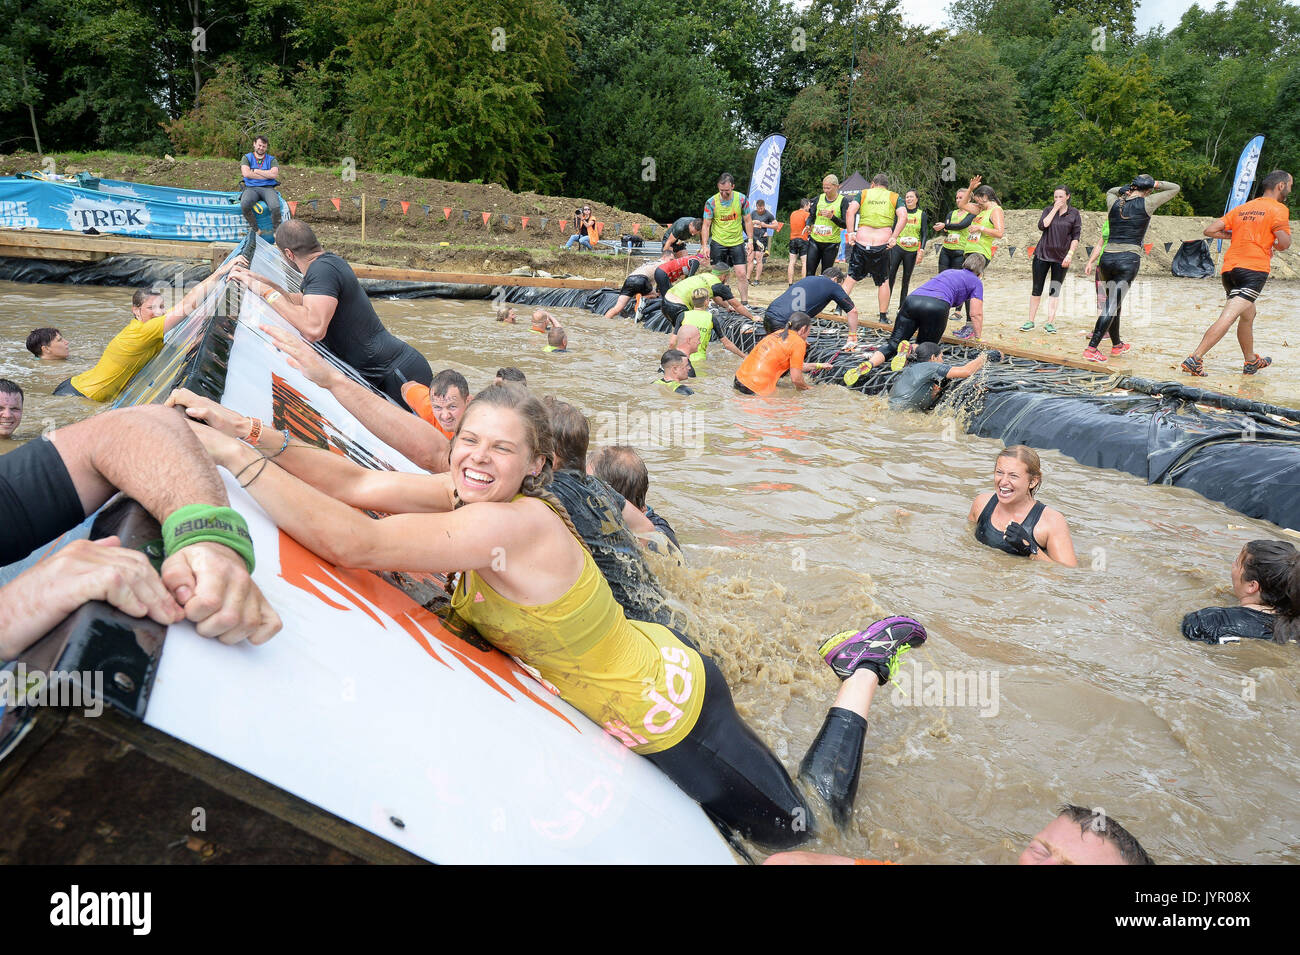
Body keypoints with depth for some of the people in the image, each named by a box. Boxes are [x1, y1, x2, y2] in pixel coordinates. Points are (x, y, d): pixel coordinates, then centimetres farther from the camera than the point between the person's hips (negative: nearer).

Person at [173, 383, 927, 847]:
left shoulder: (511, 522, -33)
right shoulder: (478, 495, -8)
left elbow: (351, 542, -37)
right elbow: (358, 485, -10)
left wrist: (239, 457, -30)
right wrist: (251, 432, -19)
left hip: (668, 715, -8)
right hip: (654, 664, 8)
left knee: (805, 826, 15)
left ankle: (867, 668, 28)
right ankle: (862, 649, 39)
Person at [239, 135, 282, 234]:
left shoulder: (271, 159, 14)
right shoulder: (247, 157, 13)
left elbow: (274, 174, -6)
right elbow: (246, 173, -5)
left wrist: (255, 171, -5)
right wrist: (266, 175, -4)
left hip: (267, 188, 0)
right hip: (251, 188, 0)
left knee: (275, 206, -34)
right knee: (244, 205, -33)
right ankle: (255, 230, -17)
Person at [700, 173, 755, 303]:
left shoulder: (741, 199, -4)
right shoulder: (711, 202, -7)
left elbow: (748, 221, 4)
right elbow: (706, 225, -3)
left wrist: (750, 241, 0)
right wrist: (705, 245, -11)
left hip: (737, 242, 1)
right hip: (718, 243, -1)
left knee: (741, 273, -5)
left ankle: (745, 303, 4)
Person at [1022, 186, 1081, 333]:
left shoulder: (1074, 213, 3)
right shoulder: (1048, 210, 7)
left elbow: (1076, 237, 2)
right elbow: (1042, 226, -11)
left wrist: (1070, 255, -7)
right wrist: (1055, 209, -9)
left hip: (1061, 257, -1)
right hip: (1042, 254, 1)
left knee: (1055, 291, 1)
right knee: (1037, 289, 2)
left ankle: (1050, 323, 4)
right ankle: (1031, 321, 9)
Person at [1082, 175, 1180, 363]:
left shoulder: (1113, 203, 10)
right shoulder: (1146, 204, -1)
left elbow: (1110, 191, 36)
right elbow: (1175, 188, 12)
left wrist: (1128, 187, 25)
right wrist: (1153, 184, 13)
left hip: (1107, 258, 5)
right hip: (1128, 260, -5)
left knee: (1112, 303, 16)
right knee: (1112, 305, -9)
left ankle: (1117, 345, 29)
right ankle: (1091, 348, -19)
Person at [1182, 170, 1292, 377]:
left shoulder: (1242, 208, 18)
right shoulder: (1278, 209, 0)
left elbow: (1210, 230, 12)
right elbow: (1284, 243, -9)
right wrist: (1272, 245, 12)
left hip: (1229, 268, 8)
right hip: (1254, 269, -8)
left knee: (1248, 315, 24)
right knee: (1228, 317, -17)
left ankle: (1251, 361, 36)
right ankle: (1195, 359, -29)